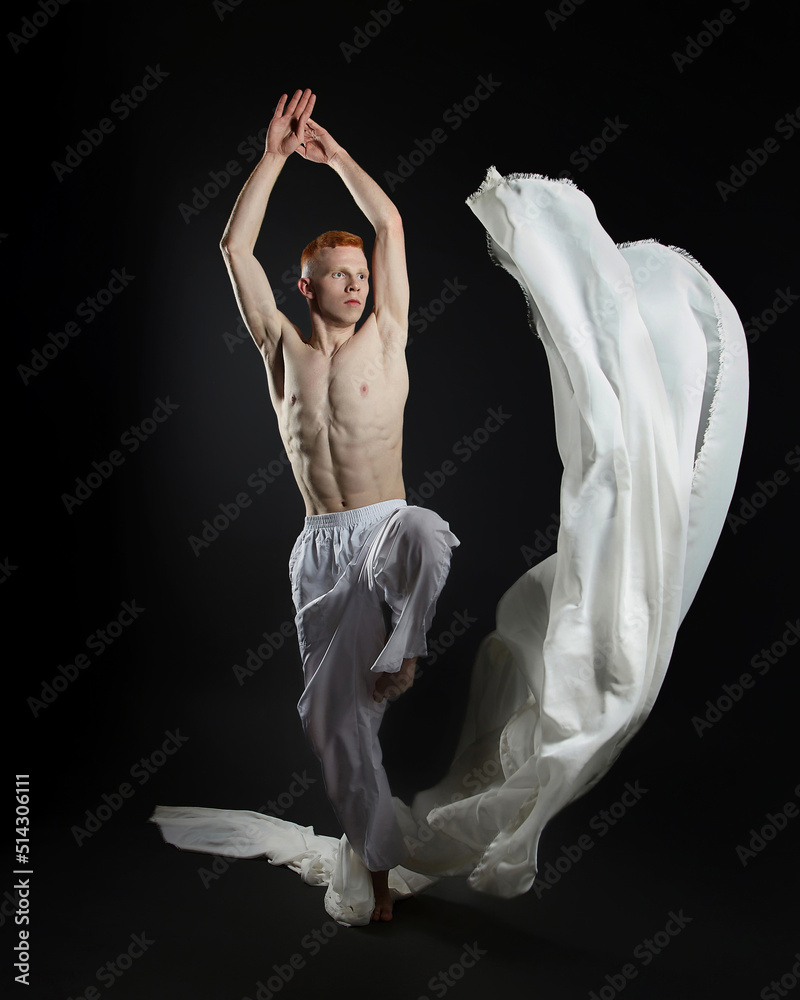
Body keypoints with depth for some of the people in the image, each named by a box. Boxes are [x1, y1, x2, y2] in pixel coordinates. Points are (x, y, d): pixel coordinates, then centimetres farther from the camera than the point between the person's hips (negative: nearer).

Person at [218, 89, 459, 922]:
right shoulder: (283, 349, 10)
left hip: (387, 528, -2)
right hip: (320, 547, 2)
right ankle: (381, 868, 17)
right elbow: (234, 247, 4)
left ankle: (404, 651, -16)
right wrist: (274, 155, 5)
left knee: (425, 534, -42)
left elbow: (391, 224, 6)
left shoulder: (385, 338, 8)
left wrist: (334, 154, 13)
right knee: (335, 715, 3)